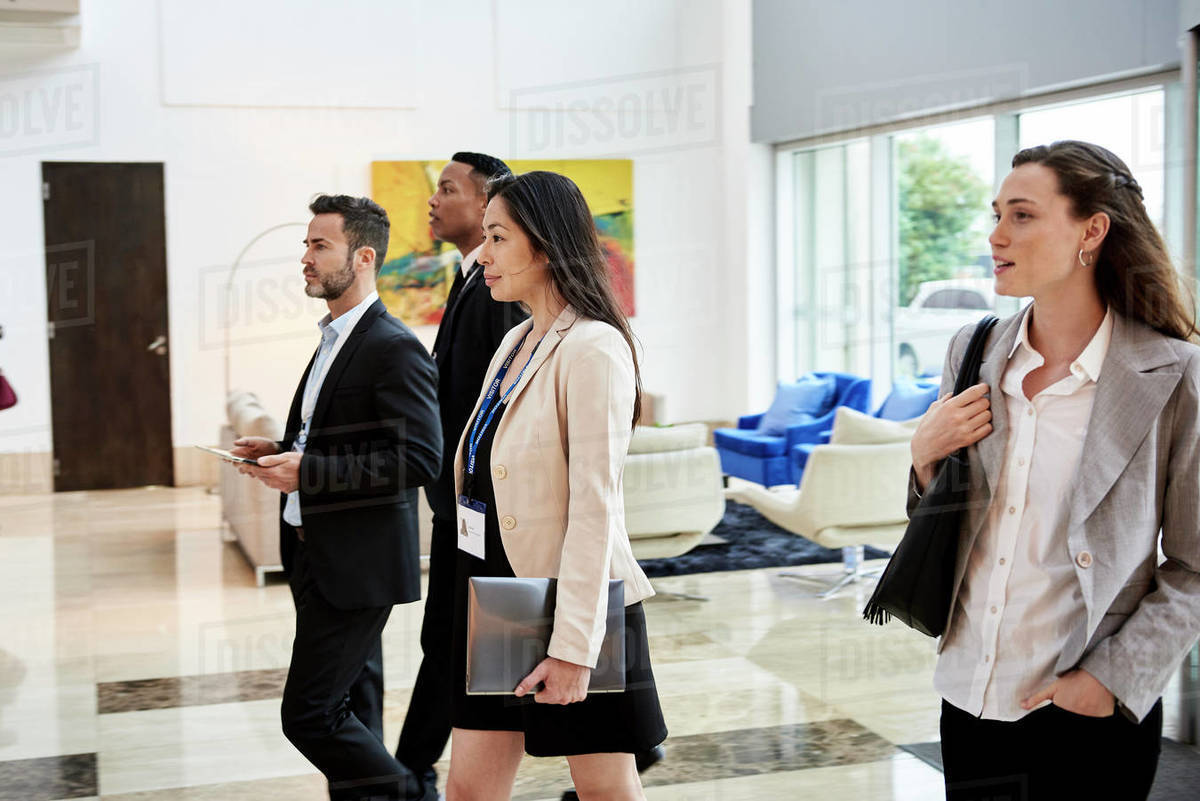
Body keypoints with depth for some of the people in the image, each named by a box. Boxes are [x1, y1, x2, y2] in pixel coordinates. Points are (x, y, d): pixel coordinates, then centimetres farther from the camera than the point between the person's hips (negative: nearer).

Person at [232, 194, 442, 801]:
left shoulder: (395, 349, -16)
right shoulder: (334, 340, 14)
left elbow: (419, 459, -24)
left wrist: (307, 471, -24)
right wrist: (283, 453, 7)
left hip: (357, 564, -10)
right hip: (317, 553, 10)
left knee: (309, 713, -7)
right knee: (352, 715, 16)